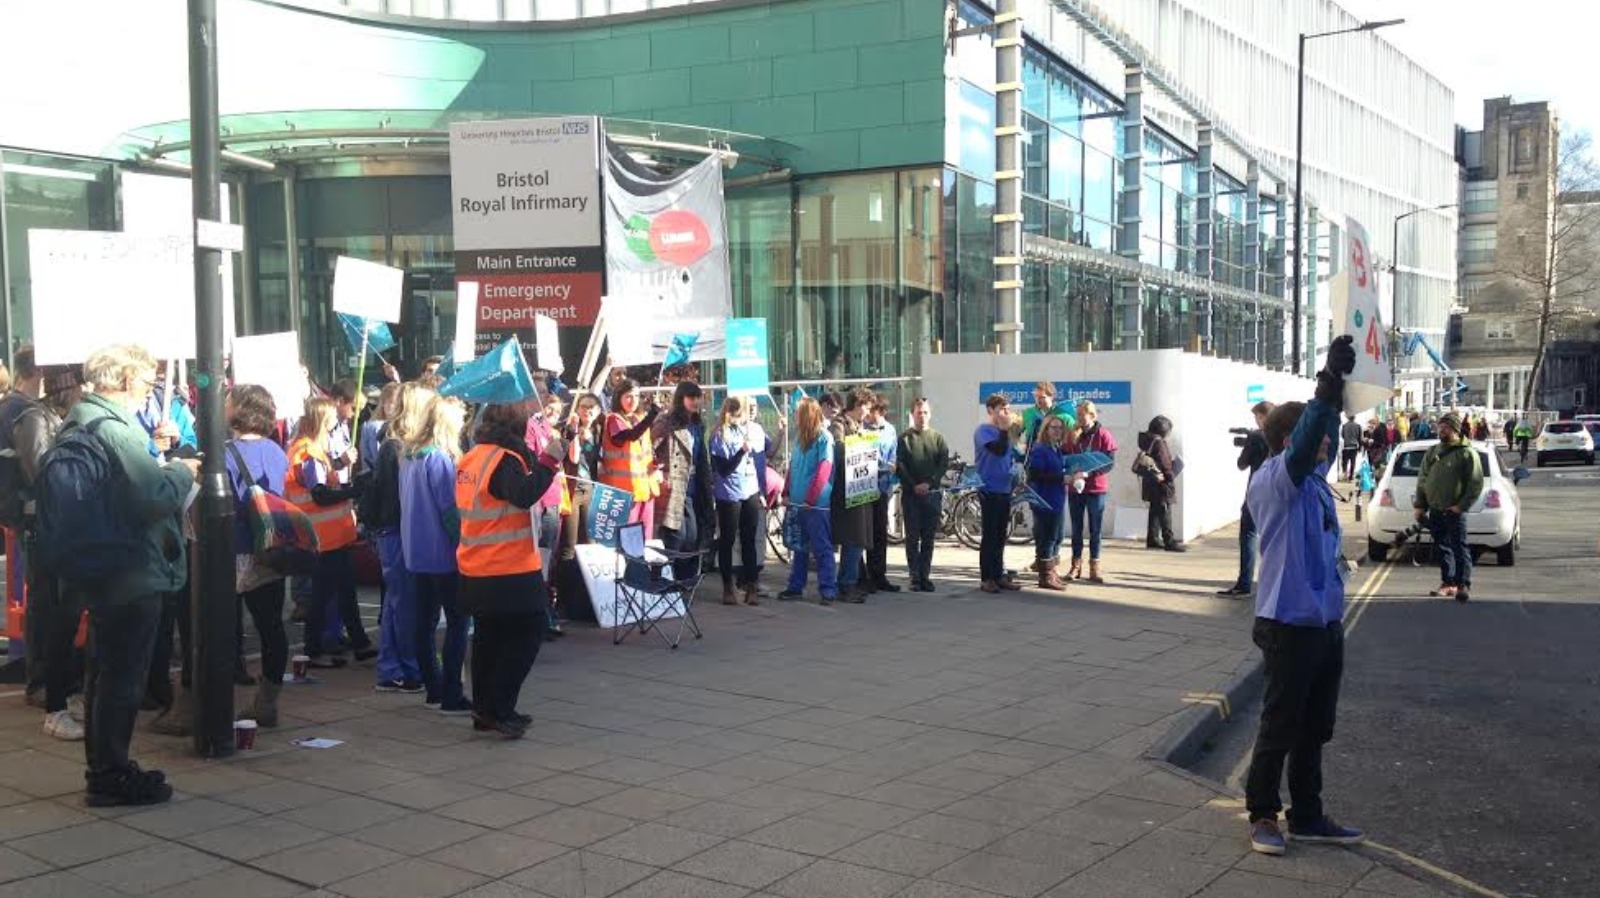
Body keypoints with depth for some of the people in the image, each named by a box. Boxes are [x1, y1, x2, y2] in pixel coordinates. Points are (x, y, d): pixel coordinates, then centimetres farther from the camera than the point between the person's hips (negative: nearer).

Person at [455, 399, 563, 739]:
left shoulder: (471, 458, 10)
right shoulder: (505, 459, -17)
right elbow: (524, 495, -31)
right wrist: (549, 460, -25)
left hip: (475, 571, 9)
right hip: (509, 571, -9)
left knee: (489, 636, 17)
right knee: (526, 635, 1)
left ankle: (485, 709, 24)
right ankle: (497, 710, -1)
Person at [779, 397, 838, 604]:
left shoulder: (824, 437, -11)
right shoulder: (799, 437, 13)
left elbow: (823, 470, -15)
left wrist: (810, 498, -16)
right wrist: (788, 492, 9)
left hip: (816, 504, -8)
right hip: (797, 502, 8)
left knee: (822, 548, -3)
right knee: (799, 547, 14)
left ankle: (828, 589, 1)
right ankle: (795, 587, 21)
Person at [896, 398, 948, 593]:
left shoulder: (938, 437, 8)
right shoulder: (904, 438, 3)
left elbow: (945, 463, 0)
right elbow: (900, 465, -2)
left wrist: (929, 482, -12)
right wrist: (913, 485, -13)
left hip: (932, 493, 2)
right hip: (910, 493, -2)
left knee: (928, 538, 4)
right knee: (912, 537, -1)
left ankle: (925, 575, 10)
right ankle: (915, 577, 3)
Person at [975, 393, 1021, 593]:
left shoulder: (1004, 431, 14)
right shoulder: (983, 431, -9)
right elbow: (999, 450, -25)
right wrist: (1005, 429, -20)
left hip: (1004, 490, 7)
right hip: (989, 490, -7)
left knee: (1000, 536, 10)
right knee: (990, 535, -4)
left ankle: (999, 575, 16)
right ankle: (986, 578, 1)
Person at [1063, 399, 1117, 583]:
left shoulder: (1104, 435, -5)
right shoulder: (1072, 435, 6)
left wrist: (1087, 472, -22)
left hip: (1096, 489, -3)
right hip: (1074, 488, 3)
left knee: (1095, 530, 3)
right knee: (1076, 529, 8)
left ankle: (1094, 567, 9)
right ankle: (1076, 565, 15)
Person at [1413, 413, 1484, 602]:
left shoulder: (1467, 453, -5)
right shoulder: (1432, 451, 14)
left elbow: (1476, 483, -9)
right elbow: (1422, 479, 17)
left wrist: (1461, 505, -15)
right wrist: (1419, 505, 11)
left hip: (1454, 511, -6)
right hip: (1435, 510, 6)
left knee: (1459, 547, -6)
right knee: (1441, 548, 11)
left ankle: (1463, 585, -5)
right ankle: (1448, 583, 20)